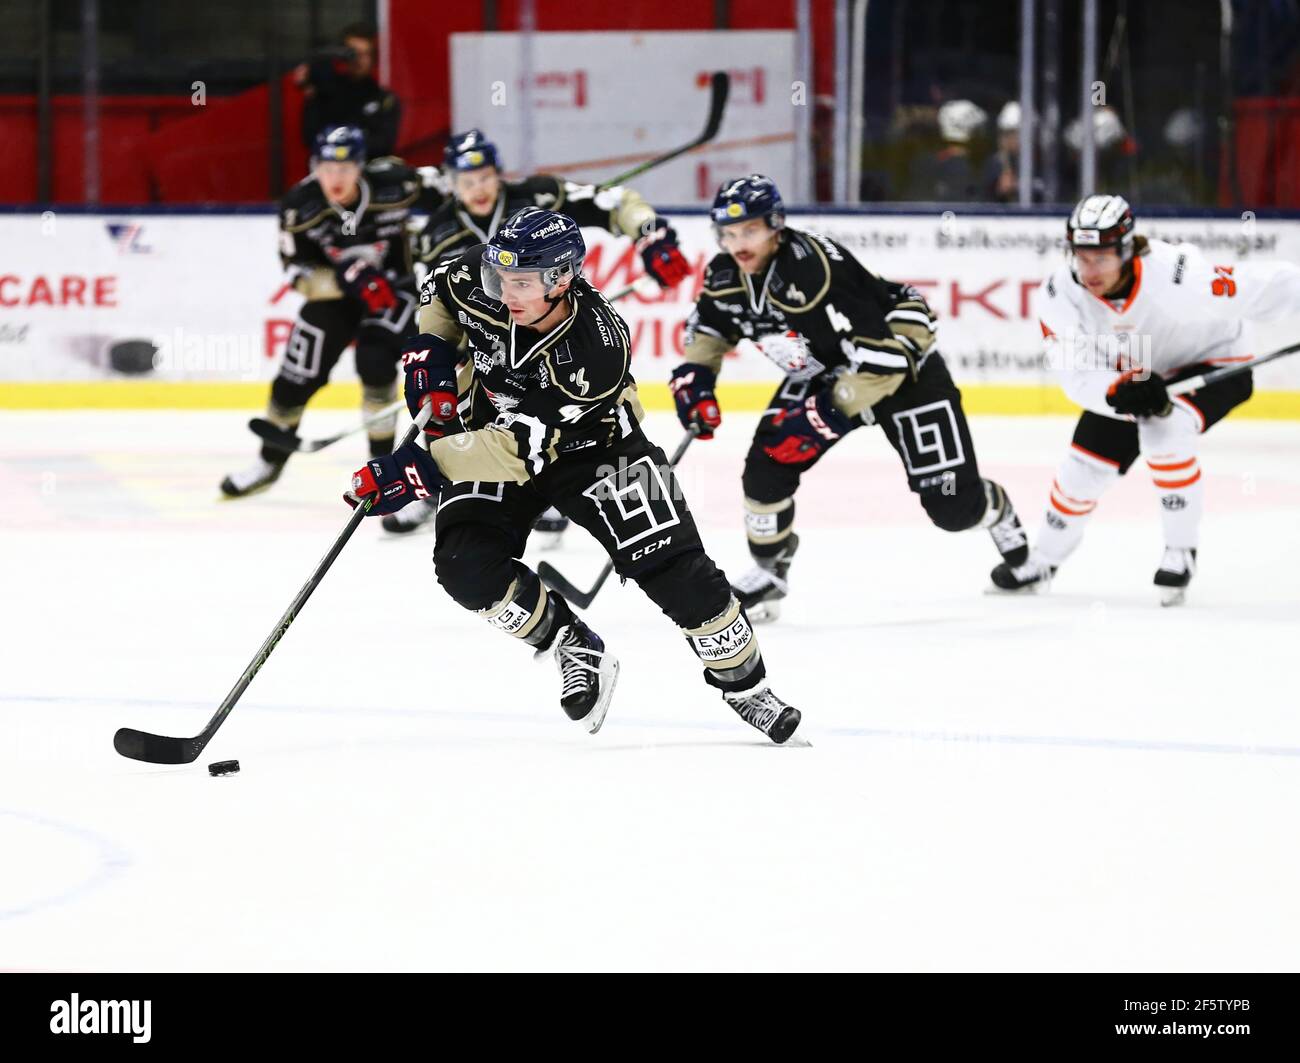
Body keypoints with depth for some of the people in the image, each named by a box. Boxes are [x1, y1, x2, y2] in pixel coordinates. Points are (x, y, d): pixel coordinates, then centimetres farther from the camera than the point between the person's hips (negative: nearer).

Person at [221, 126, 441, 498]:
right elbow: (299, 274, -16)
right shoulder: (301, 205, -21)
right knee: (296, 376, 1)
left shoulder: (393, 185, -26)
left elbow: (442, 195, -6)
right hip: (333, 292, 2)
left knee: (376, 364, -24)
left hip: (393, 288, -2)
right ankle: (269, 463, 24)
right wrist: (348, 280, -31)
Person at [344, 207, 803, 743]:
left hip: (587, 444, -4)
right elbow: (438, 291, 5)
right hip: (492, 432, 4)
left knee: (673, 567, -11)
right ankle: (575, 648, 3)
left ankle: (746, 685, 11)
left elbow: (523, 448, -39)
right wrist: (430, 352, -12)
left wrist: (426, 469, -44)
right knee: (466, 566, -20)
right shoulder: (478, 279, -23)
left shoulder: (599, 353, -36)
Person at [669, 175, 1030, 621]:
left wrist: (827, 415, -36)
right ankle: (769, 569, 8)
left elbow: (882, 355, -38)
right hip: (821, 372, 6)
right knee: (767, 465, -14)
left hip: (902, 358, -6)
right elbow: (709, 327, 12)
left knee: (953, 507, -6)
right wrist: (695, 375, -6)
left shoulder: (815, 270, -37)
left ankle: (998, 513, 30)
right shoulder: (726, 277, -12)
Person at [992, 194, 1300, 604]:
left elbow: (1264, 287, -33)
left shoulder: (1177, 275, -38)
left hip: (1212, 360, -5)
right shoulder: (1058, 294, -25)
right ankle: (1041, 562, 29)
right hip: (1128, 374, 5)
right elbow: (1079, 376, -27)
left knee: (1162, 430, -31)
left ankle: (1181, 551, -14)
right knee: (1086, 462, 4)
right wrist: (1120, 390, -47)